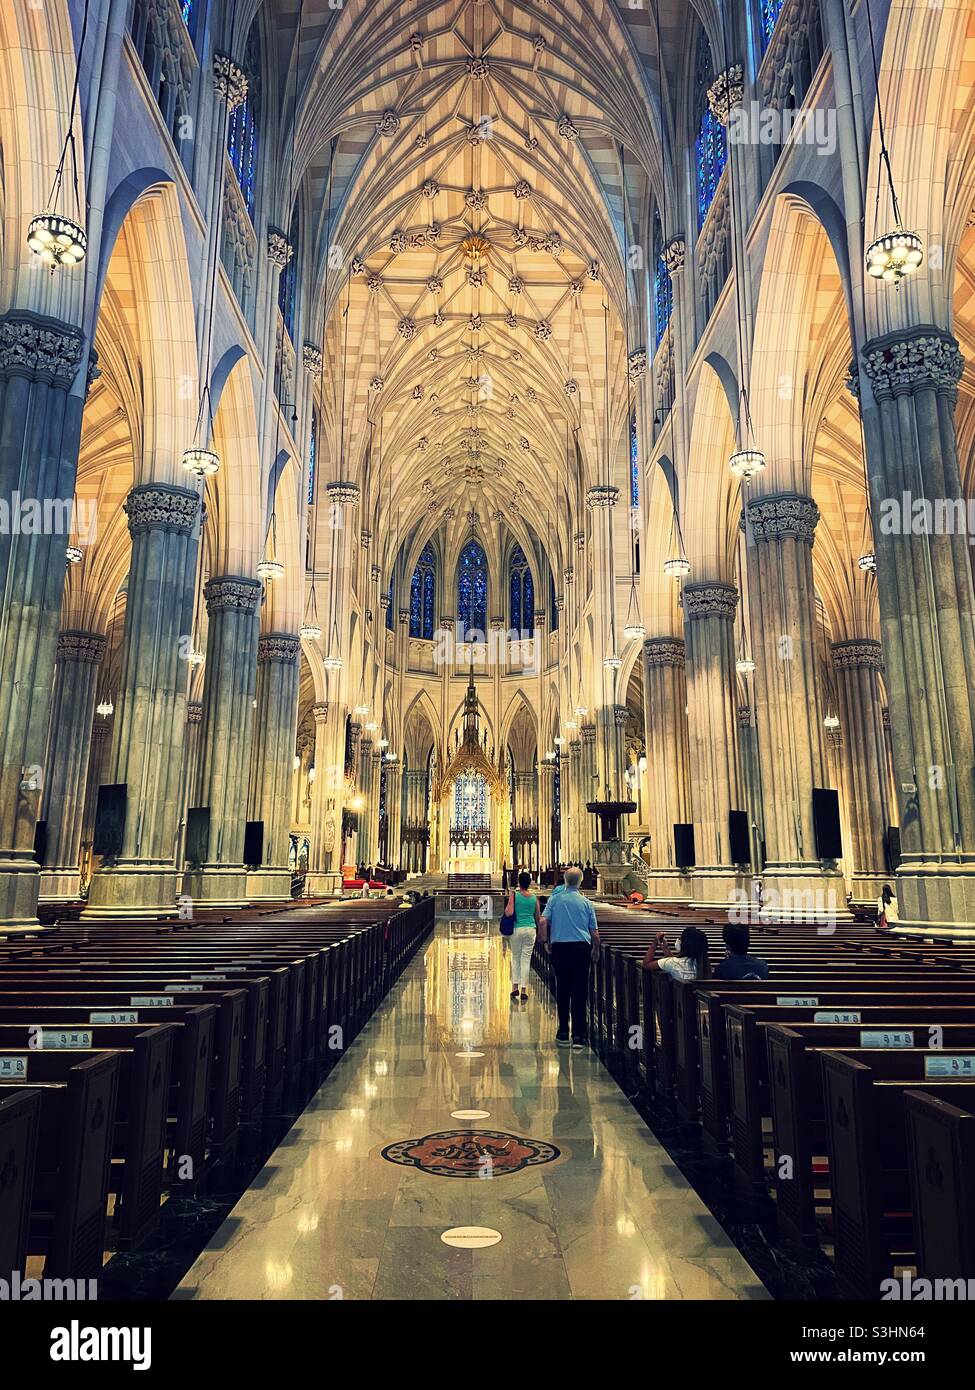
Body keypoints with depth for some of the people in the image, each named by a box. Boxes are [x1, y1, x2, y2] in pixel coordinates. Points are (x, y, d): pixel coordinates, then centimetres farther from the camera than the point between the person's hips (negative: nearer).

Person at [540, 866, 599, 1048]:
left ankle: (563, 1033, 17)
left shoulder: (554, 899, 0)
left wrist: (545, 942, 5)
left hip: (559, 948, 1)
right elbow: (594, 932, 2)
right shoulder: (586, 902, 0)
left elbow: (543, 922, -9)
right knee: (580, 991, 2)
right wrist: (596, 949, 18)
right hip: (581, 947, -1)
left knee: (562, 990, 11)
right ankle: (579, 1036, 2)